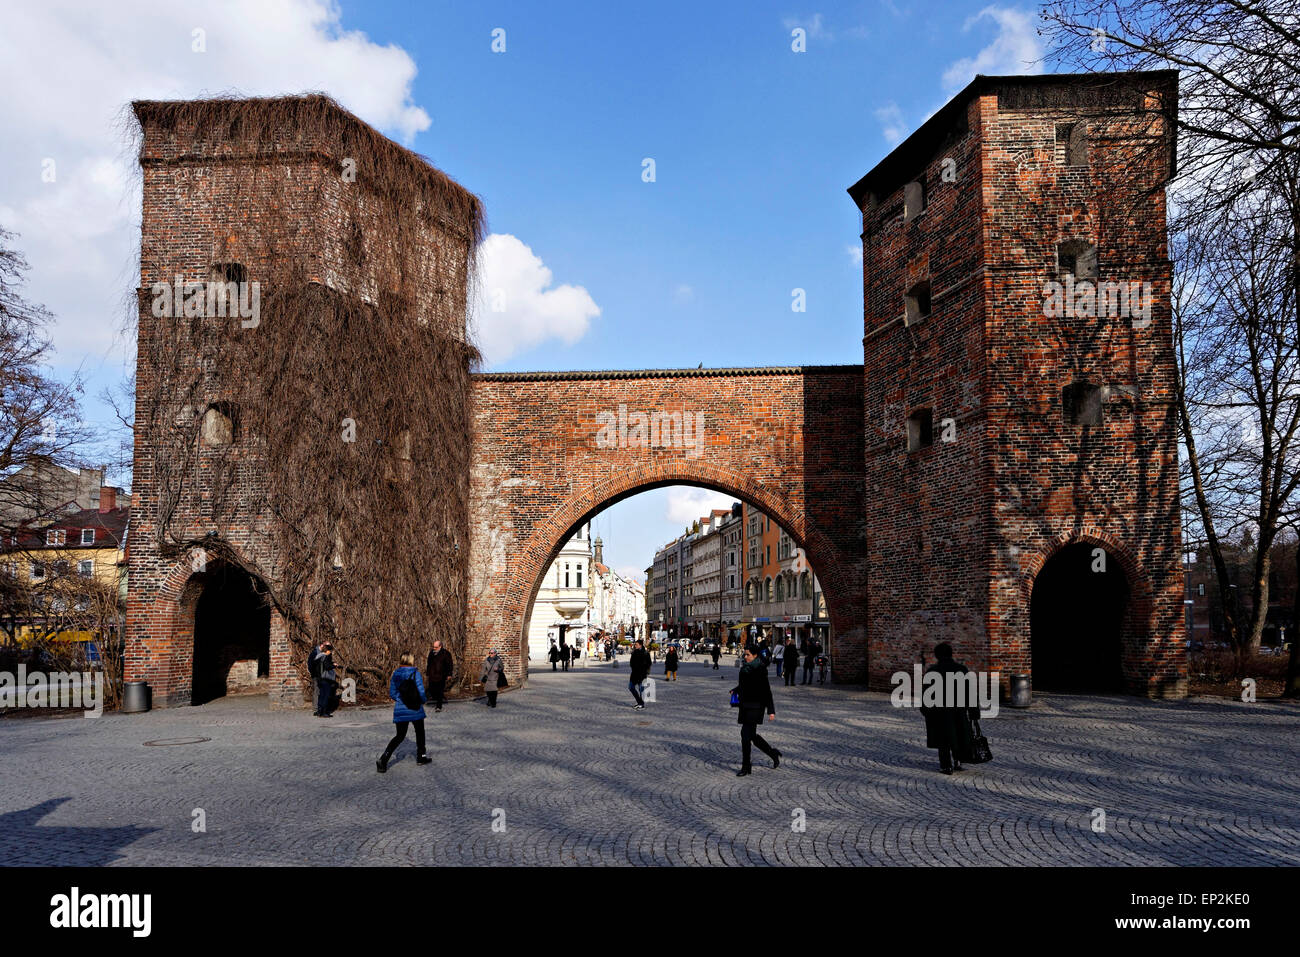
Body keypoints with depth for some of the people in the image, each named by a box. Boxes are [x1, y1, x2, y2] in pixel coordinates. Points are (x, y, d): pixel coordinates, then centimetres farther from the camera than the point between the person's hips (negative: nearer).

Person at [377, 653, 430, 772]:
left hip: (400, 709, 4)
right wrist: (423, 700, 4)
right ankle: (421, 757, 31)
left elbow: (392, 693, 2)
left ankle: (383, 759, -5)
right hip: (415, 709, -4)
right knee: (420, 732, 20)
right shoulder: (415, 673, -12)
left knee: (400, 736, 11)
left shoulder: (396, 673, 1)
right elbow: (421, 691, -15)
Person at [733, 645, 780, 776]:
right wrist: (735, 690, 9)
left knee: (746, 733, -12)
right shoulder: (744, 668, 10)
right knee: (752, 735, 13)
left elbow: (766, 690, -14)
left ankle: (745, 767, -3)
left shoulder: (760, 669, -12)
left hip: (756, 706, -8)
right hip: (745, 705, 8)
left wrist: (771, 710, -16)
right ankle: (773, 753, 33)